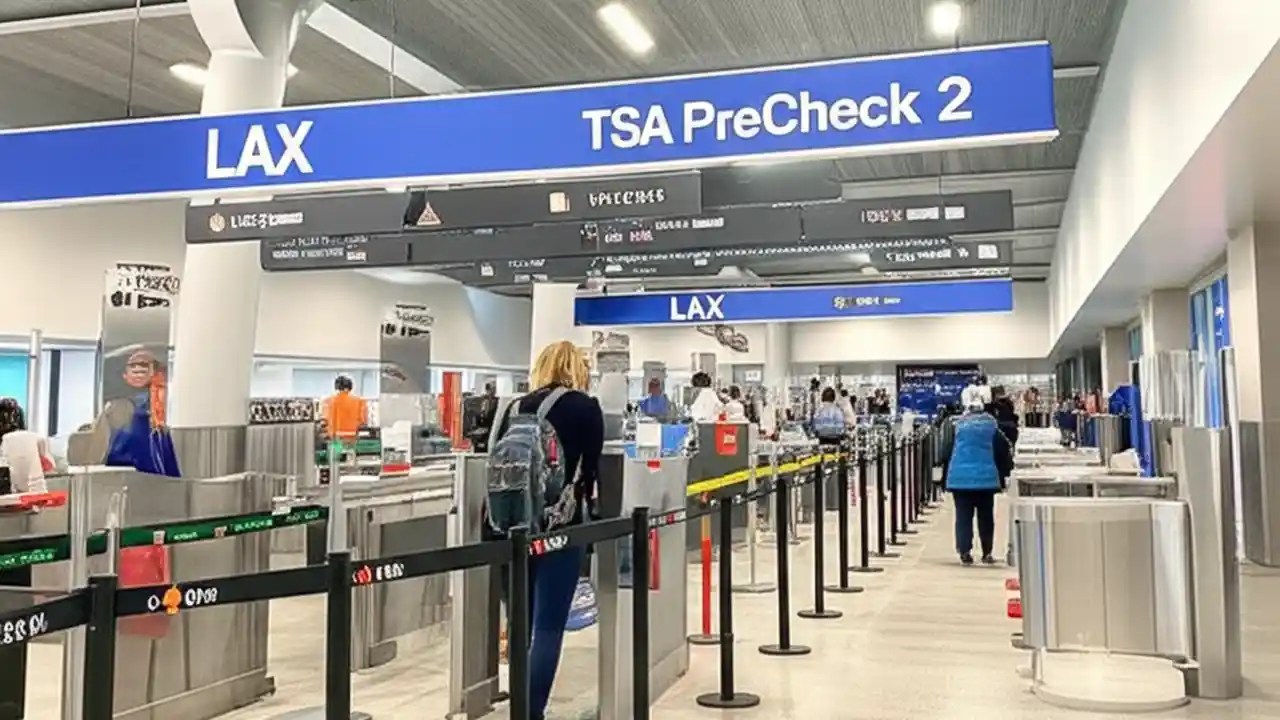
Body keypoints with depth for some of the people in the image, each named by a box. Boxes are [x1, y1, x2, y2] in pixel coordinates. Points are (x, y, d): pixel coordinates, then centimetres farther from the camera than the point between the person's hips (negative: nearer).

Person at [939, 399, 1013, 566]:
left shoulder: (956, 425, -1)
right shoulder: (991, 424, 1)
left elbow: (946, 451, -1)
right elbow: (1003, 450, 3)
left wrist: (945, 476, 8)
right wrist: (1004, 472, 15)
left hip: (960, 478, -1)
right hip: (986, 477, 1)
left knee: (963, 515, 2)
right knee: (986, 515, 11)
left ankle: (965, 552, -5)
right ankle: (987, 553, 14)